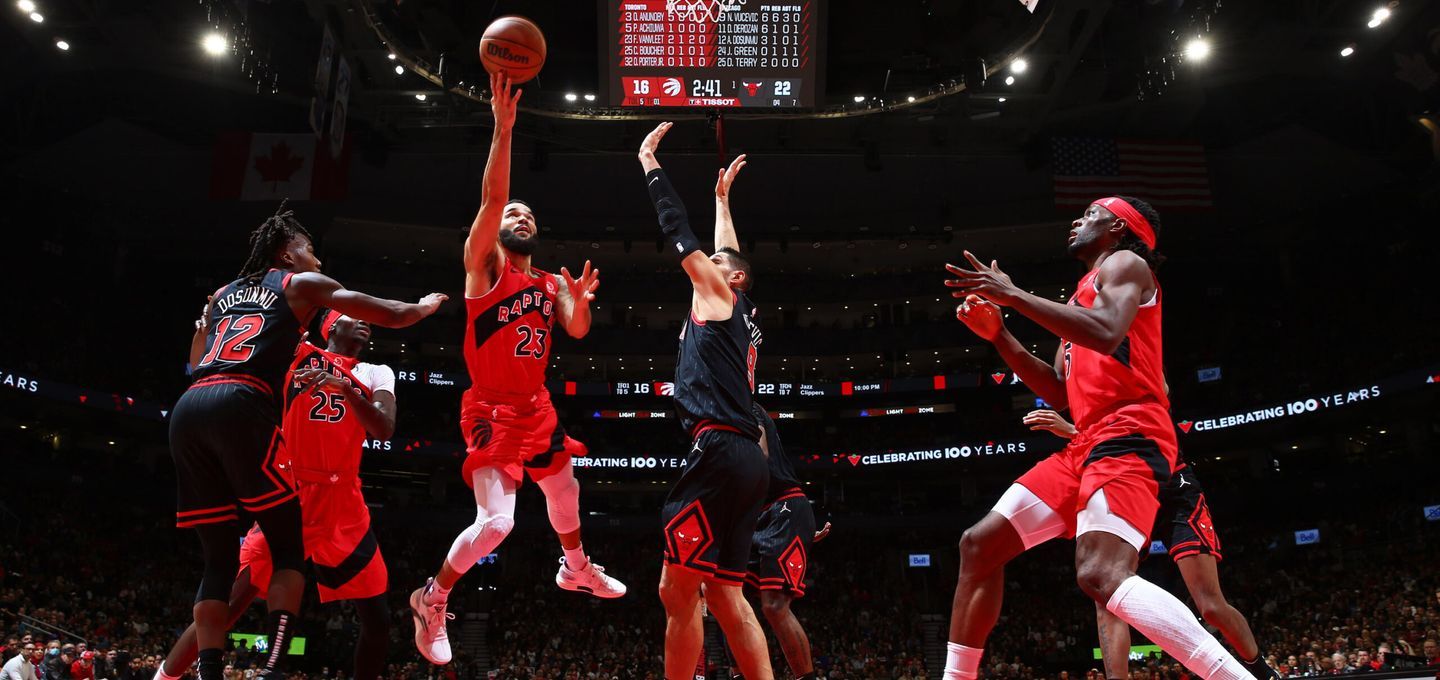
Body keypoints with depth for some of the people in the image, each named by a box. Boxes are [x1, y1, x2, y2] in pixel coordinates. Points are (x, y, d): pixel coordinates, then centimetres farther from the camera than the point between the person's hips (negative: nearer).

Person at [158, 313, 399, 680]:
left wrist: (346, 388, -20)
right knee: (230, 603, -10)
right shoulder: (297, 354, 8)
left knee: (378, 619, 0)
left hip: (343, 505, 2)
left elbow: (385, 430, -6)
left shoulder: (376, 374, 12)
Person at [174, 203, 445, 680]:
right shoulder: (302, 283, 16)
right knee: (289, 547, 3)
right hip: (239, 406, -6)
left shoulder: (224, 293, 31)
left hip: (187, 411, 6)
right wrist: (425, 305, 36)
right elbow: (392, 316, 16)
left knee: (220, 559, 10)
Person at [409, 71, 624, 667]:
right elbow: (491, 198, -23)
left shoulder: (552, 283, 10)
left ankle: (576, 569, 51)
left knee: (565, 492, 23)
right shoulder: (484, 264, -8)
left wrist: (580, 299, -23)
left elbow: (577, 332, -1)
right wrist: (503, 129, -32)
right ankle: (432, 598, 5)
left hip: (536, 408, 7)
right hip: (492, 410, -7)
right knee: (496, 520, -18)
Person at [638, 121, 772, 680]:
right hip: (745, 460, 9)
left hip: (720, 451, -9)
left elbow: (679, 233, 7)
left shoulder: (719, 295, 6)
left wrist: (650, 165, 16)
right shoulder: (741, 315, 25)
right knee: (725, 595, 8)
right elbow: (726, 250, 39)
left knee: (677, 591, -8)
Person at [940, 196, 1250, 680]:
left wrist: (1012, 295, -16)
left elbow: (1105, 333, -22)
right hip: (1087, 444, 10)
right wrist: (998, 334, 18)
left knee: (1102, 576, -31)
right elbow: (1059, 391, 27)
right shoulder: (1087, 291, 29)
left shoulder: (1125, 264, 2)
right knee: (980, 544, 6)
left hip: (1127, 437, -10)